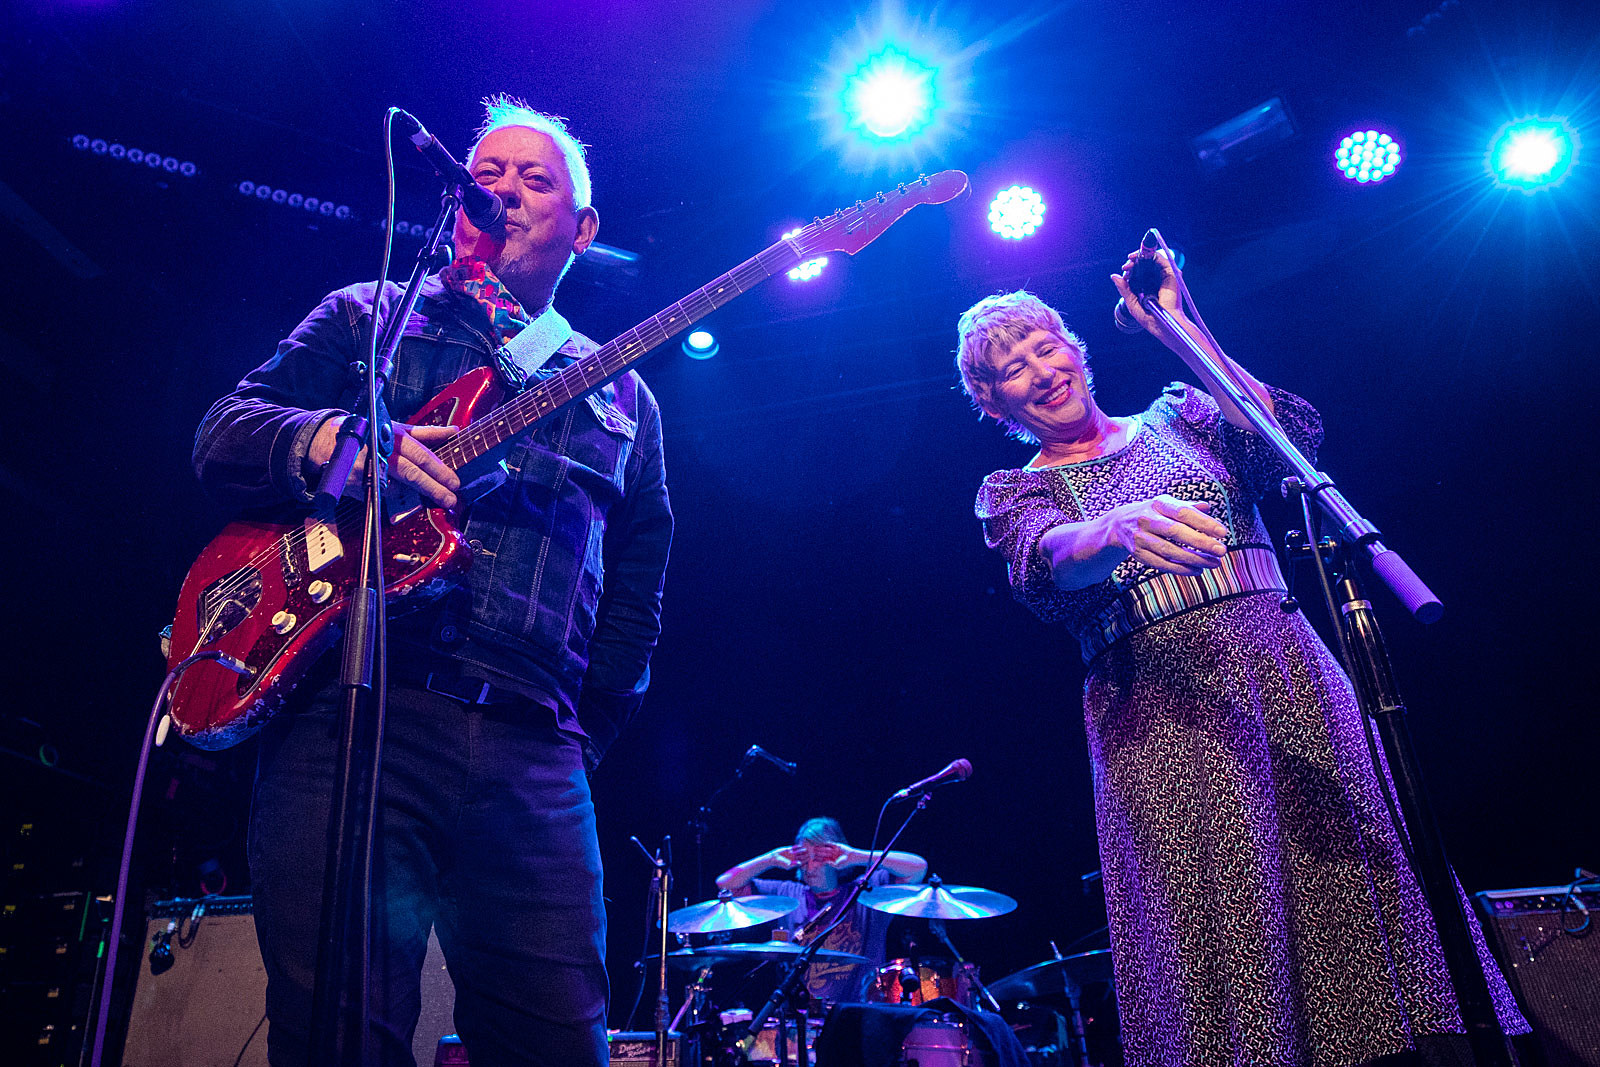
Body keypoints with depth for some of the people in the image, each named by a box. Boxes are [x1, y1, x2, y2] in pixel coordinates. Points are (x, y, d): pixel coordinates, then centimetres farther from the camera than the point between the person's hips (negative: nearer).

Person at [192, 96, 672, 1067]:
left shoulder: (623, 396, 21)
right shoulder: (369, 315, 18)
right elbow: (223, 436, 9)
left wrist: (584, 733, 9)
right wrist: (336, 442, -12)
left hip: (533, 750, 2)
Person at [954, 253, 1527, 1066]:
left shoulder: (1177, 415, 17)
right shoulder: (1012, 492, 11)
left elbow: (1291, 439, -3)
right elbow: (1045, 561, -13)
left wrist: (1175, 327, -5)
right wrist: (1120, 528, -35)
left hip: (1283, 671, 2)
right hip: (1155, 711, -2)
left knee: (1356, 867, -5)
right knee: (1213, 916, -10)